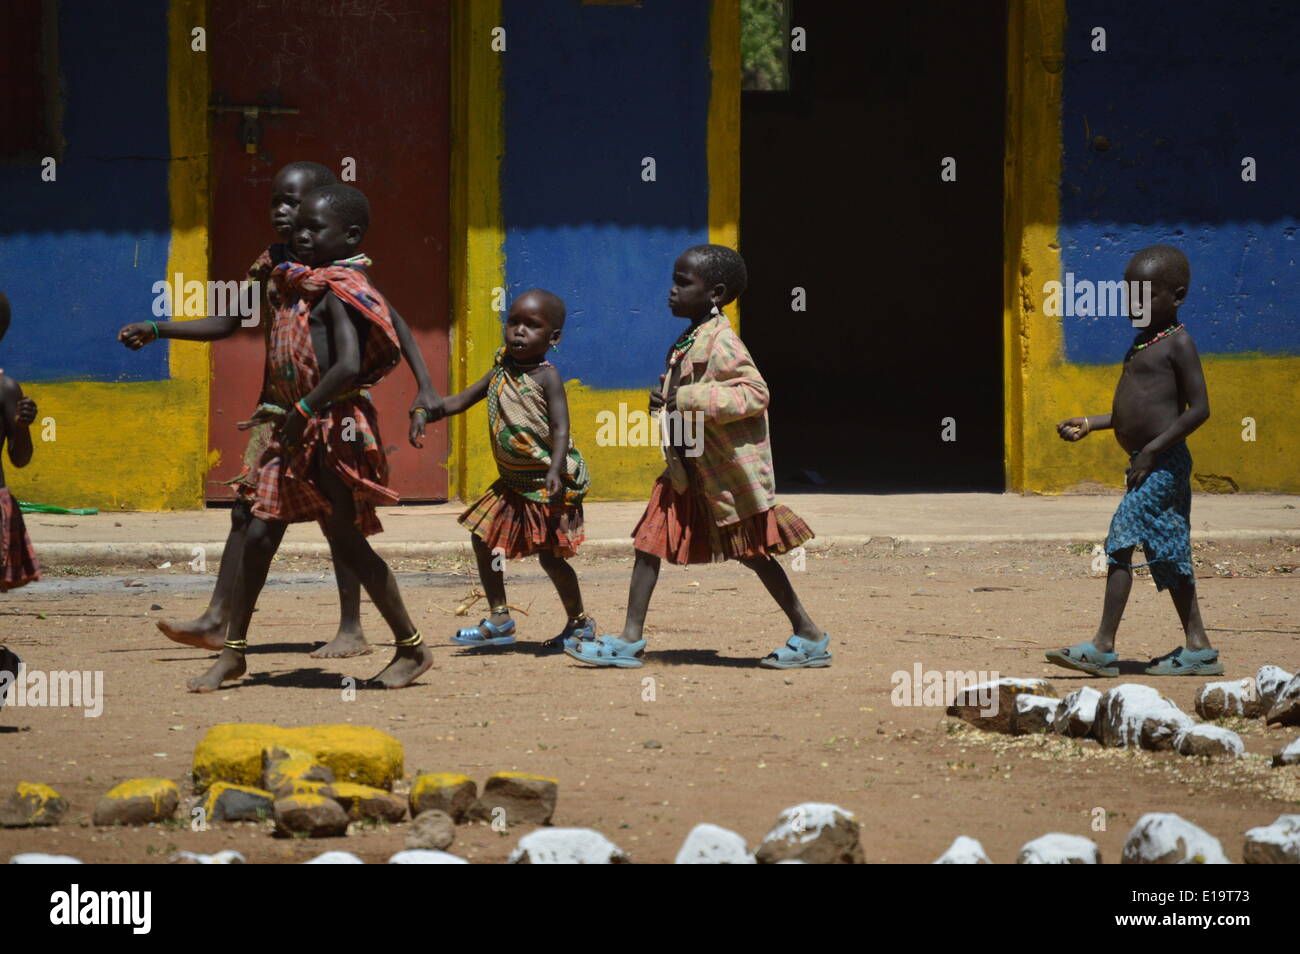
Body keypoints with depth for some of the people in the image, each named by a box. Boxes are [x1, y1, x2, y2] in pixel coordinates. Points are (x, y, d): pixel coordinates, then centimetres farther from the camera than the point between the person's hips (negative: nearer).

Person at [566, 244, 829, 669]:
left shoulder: (720, 342, -18)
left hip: (729, 468, -9)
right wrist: (666, 398, 7)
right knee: (651, 536, 5)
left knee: (752, 551, 0)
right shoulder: (689, 342, 11)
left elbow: (755, 393, -27)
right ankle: (630, 639, 7)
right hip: (689, 470, 9)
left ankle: (810, 637, 11)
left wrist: (689, 400, -28)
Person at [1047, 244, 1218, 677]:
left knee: (1121, 540, -14)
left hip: (1164, 463, -10)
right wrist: (1090, 424, 16)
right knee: (1168, 555, 10)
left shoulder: (1177, 344, -11)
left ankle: (1103, 646, -15)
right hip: (1146, 464, 10)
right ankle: (1198, 646, 14)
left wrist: (1152, 450, -20)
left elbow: (1198, 409, -17)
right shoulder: (1142, 344, 17)